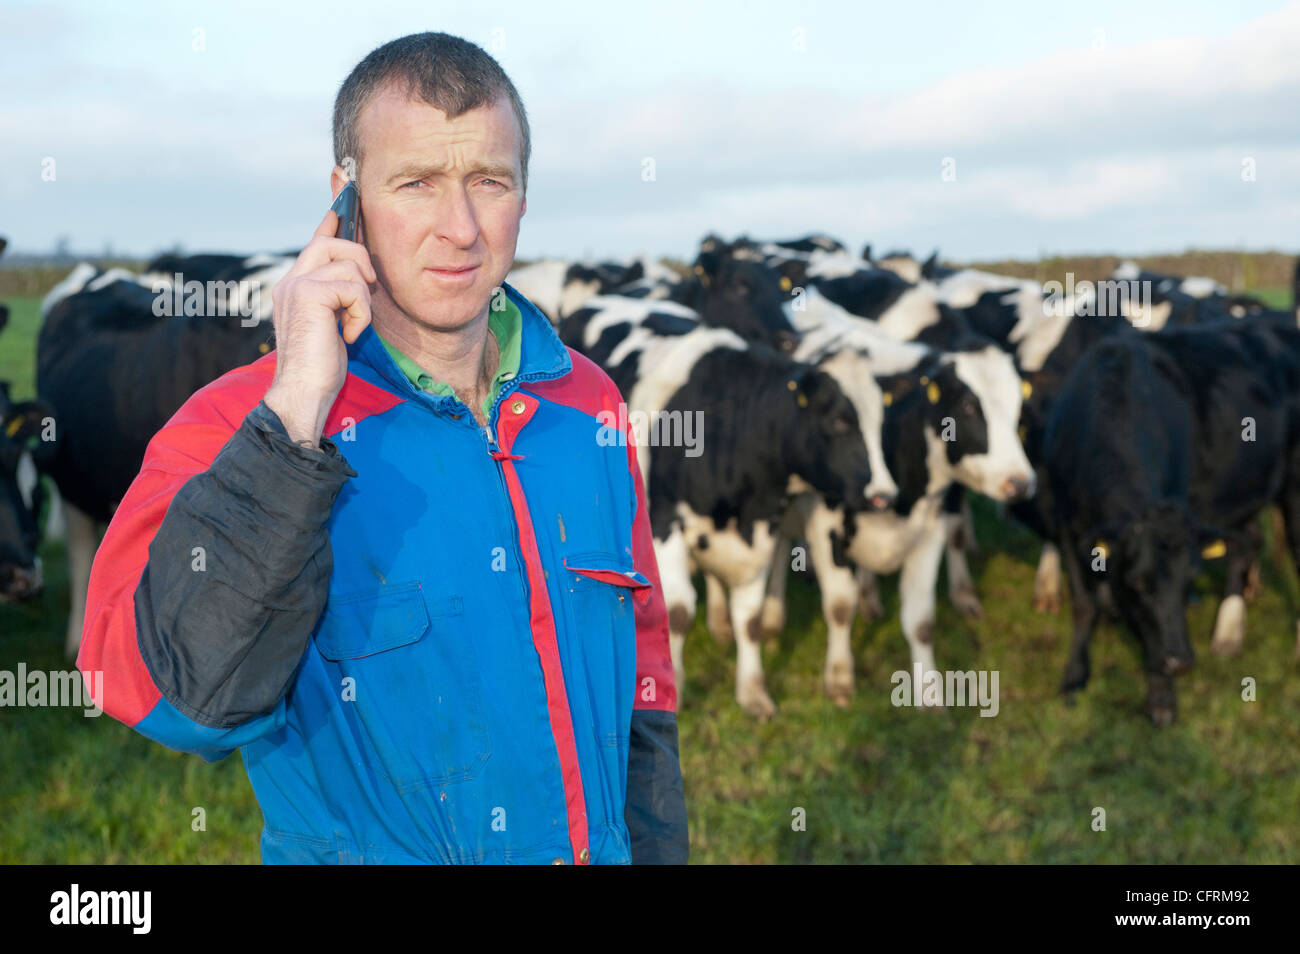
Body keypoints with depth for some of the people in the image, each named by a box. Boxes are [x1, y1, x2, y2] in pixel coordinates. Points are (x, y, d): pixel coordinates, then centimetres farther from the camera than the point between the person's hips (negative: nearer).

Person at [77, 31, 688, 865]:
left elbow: (641, 680, 7)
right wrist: (295, 415, -33)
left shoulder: (588, 405, -1)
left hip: (600, 843, 4)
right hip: (368, 846, -4)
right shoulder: (242, 423, -16)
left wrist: (654, 850, 7)